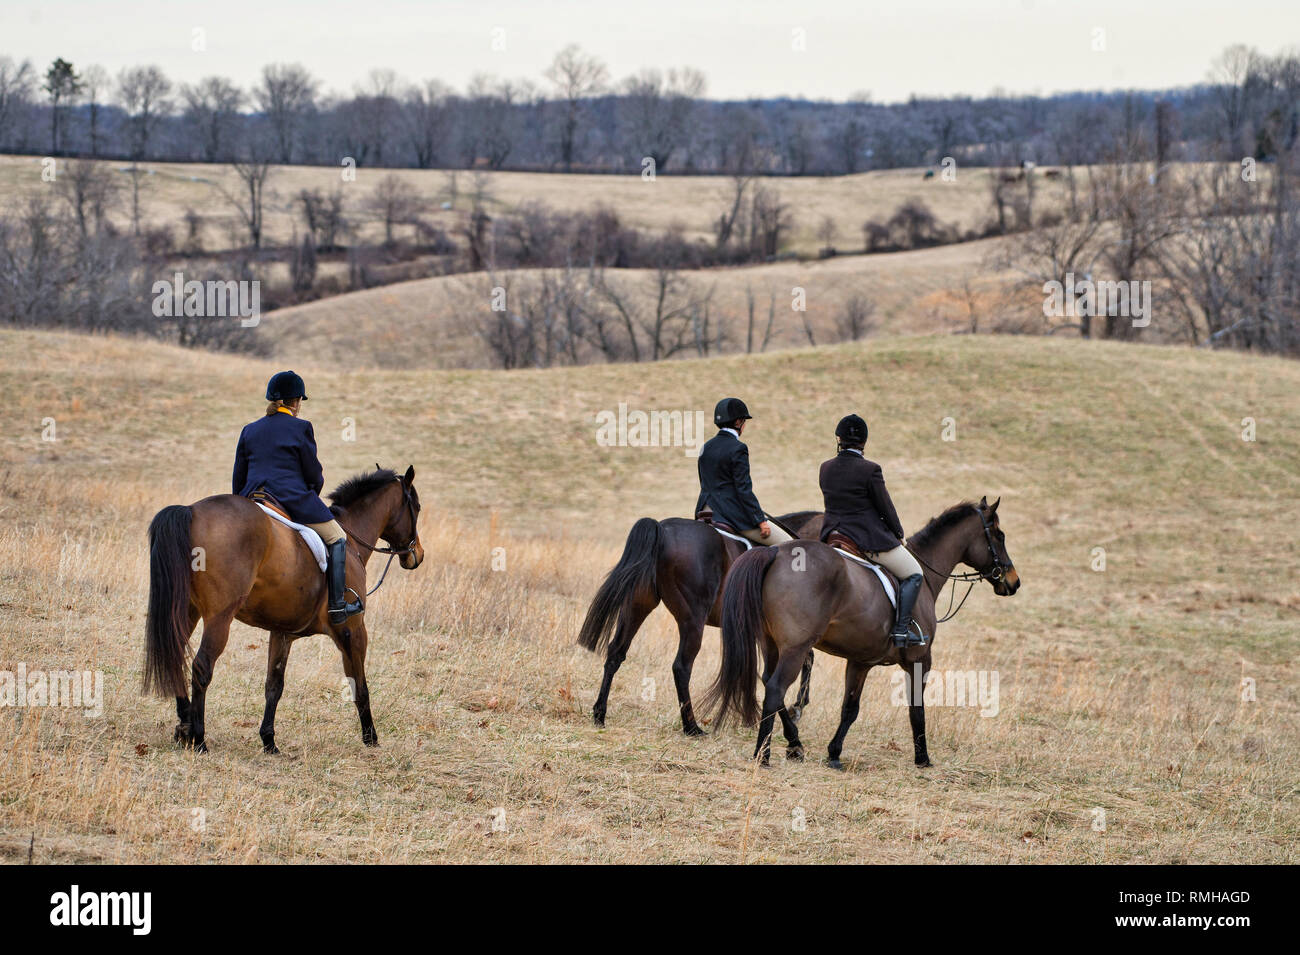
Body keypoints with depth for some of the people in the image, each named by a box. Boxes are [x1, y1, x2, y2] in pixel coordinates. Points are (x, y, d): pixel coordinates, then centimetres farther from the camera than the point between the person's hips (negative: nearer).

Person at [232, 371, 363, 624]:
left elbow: (238, 478, 14)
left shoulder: (249, 431, 13)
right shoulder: (301, 428, -3)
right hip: (294, 499, -5)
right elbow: (313, 473, -1)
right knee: (337, 539, 9)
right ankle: (337, 604, 2)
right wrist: (317, 486, 21)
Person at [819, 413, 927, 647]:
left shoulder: (826, 468, 1)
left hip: (833, 537, 6)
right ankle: (901, 630, -3)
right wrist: (898, 533, 10)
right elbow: (886, 507, -8)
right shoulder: (869, 470, -15)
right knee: (914, 575, 7)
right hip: (870, 538, -6)